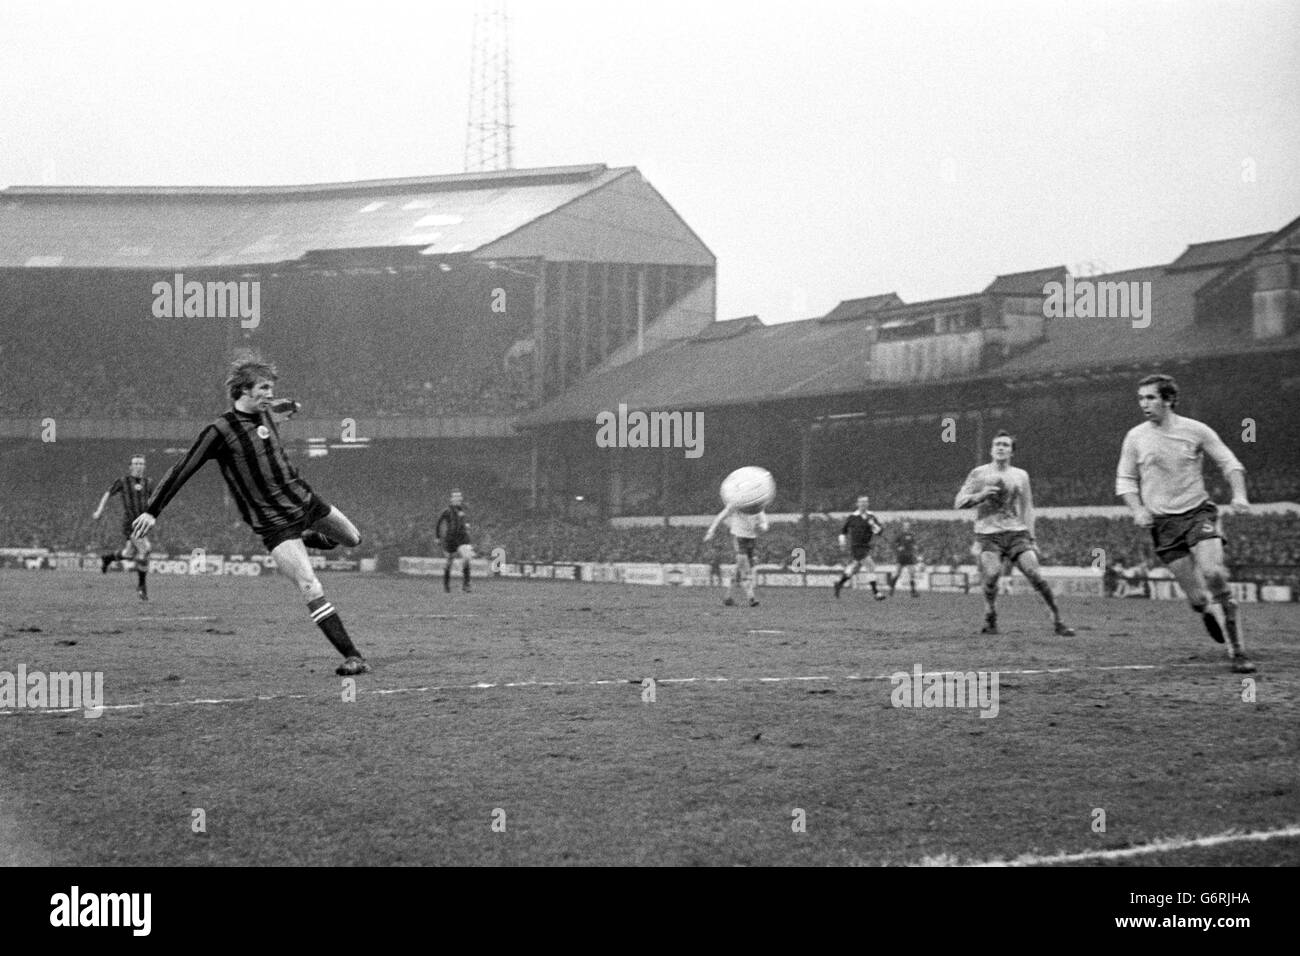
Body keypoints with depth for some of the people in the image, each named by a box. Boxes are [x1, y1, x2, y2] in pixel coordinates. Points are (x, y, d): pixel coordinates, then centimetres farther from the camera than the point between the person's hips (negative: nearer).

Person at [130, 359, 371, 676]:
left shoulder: (263, 412, 3)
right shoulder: (220, 431, -17)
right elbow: (183, 470, -13)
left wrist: (288, 406, 52)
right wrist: (151, 511, -13)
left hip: (304, 499, 7)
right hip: (273, 523, -7)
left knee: (353, 539, 21)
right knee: (311, 588, -17)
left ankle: (307, 538, 47)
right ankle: (353, 658, -17)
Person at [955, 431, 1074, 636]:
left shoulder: (1021, 475, 15)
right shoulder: (979, 473, 8)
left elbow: (1027, 509, 18)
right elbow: (959, 502, 6)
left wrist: (1031, 539, 10)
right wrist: (981, 495, -12)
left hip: (1016, 532, 2)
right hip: (988, 534, -2)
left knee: (1035, 575, -12)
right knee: (991, 576, -22)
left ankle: (1058, 621, -3)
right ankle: (990, 620, 0)